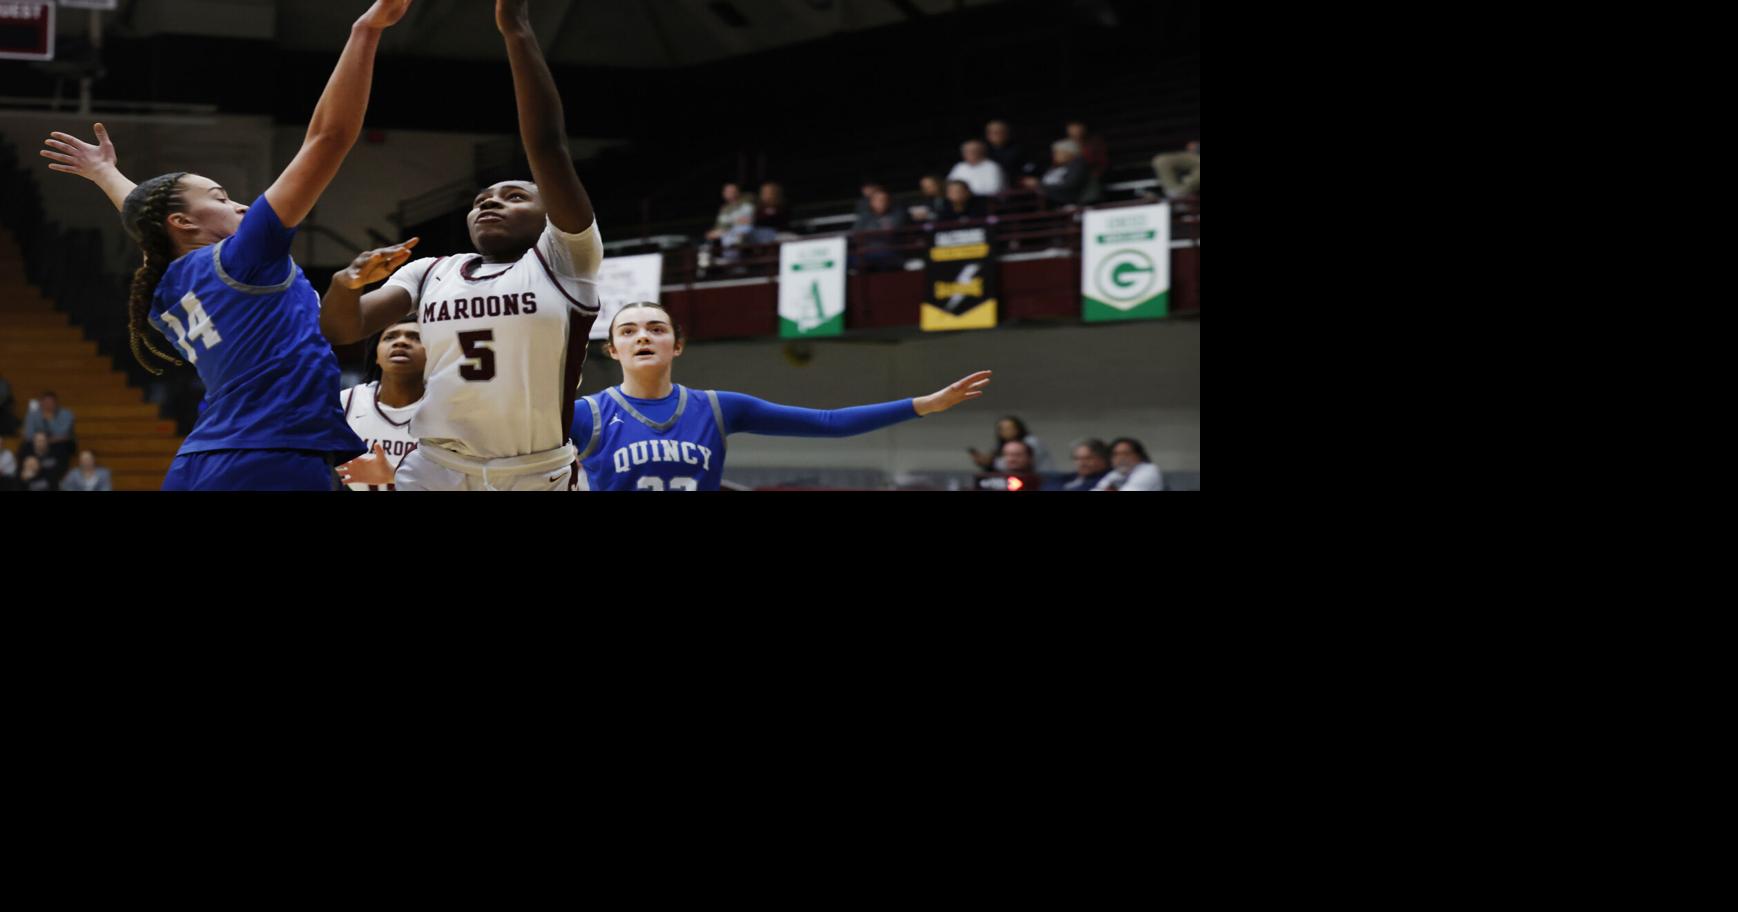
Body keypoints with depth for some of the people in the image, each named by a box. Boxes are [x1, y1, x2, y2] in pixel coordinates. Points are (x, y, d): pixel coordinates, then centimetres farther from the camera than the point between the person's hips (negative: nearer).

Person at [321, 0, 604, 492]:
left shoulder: (563, 262, 2)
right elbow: (340, 330, 6)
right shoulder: (430, 272, 15)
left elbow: (548, 145, -9)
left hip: (541, 478, -3)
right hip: (434, 474, 3)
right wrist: (347, 282, -17)